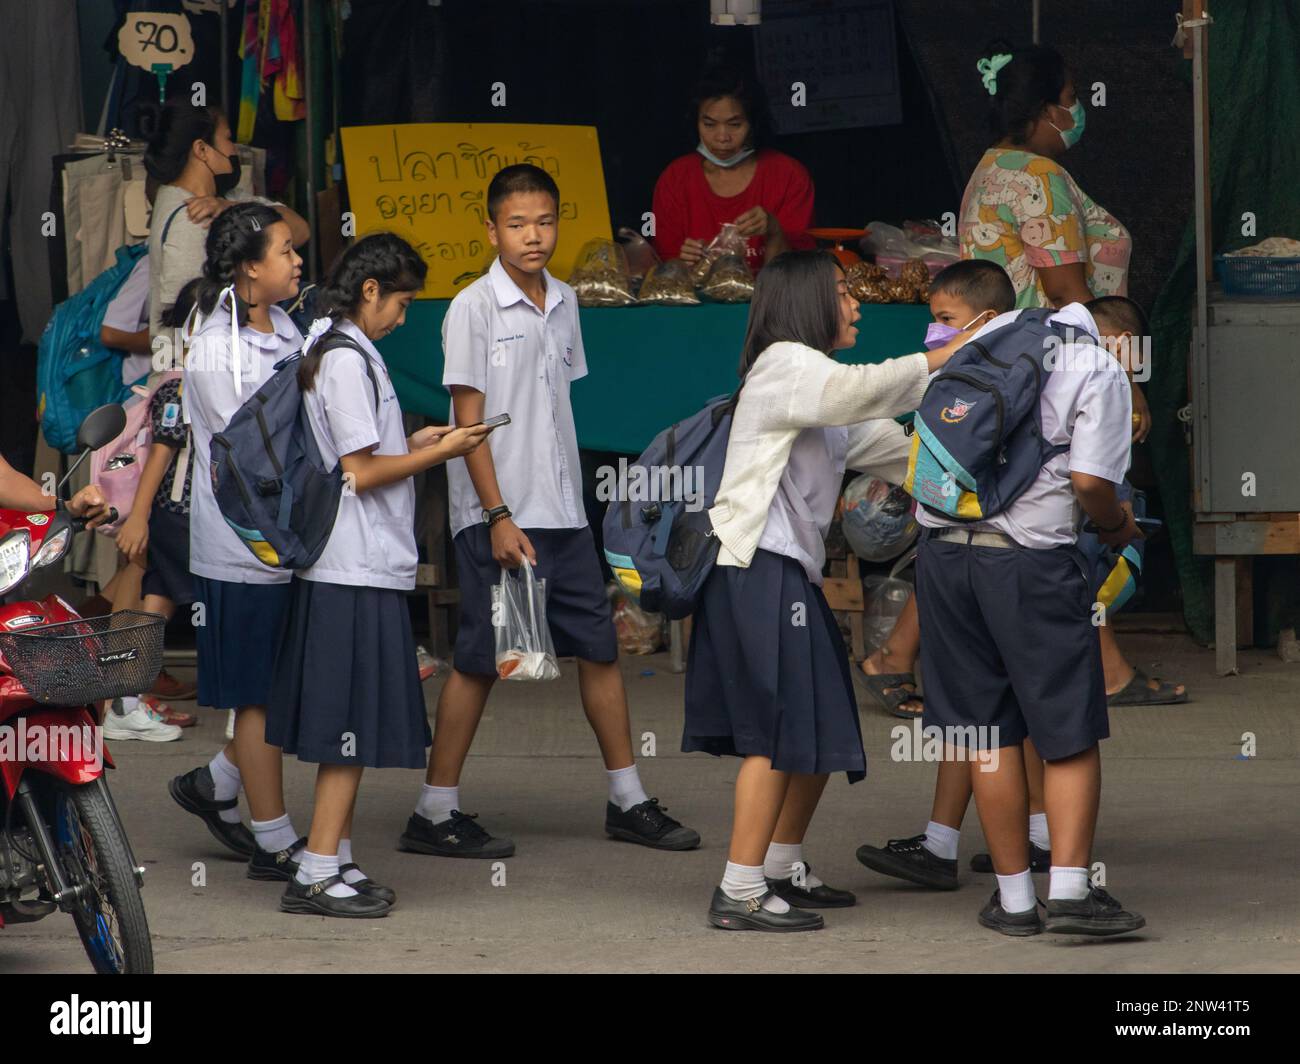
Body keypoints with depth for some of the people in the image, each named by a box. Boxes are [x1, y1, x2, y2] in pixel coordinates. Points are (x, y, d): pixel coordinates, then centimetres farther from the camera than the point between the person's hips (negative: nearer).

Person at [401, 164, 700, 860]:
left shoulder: (562, 305, 11)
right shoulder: (475, 309, -9)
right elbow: (469, 420, -11)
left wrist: (566, 499, 15)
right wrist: (498, 517, -16)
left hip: (562, 514, 7)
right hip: (499, 519, -6)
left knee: (599, 646, 8)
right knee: (480, 660, -4)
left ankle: (627, 800, 17)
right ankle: (436, 813, 3)